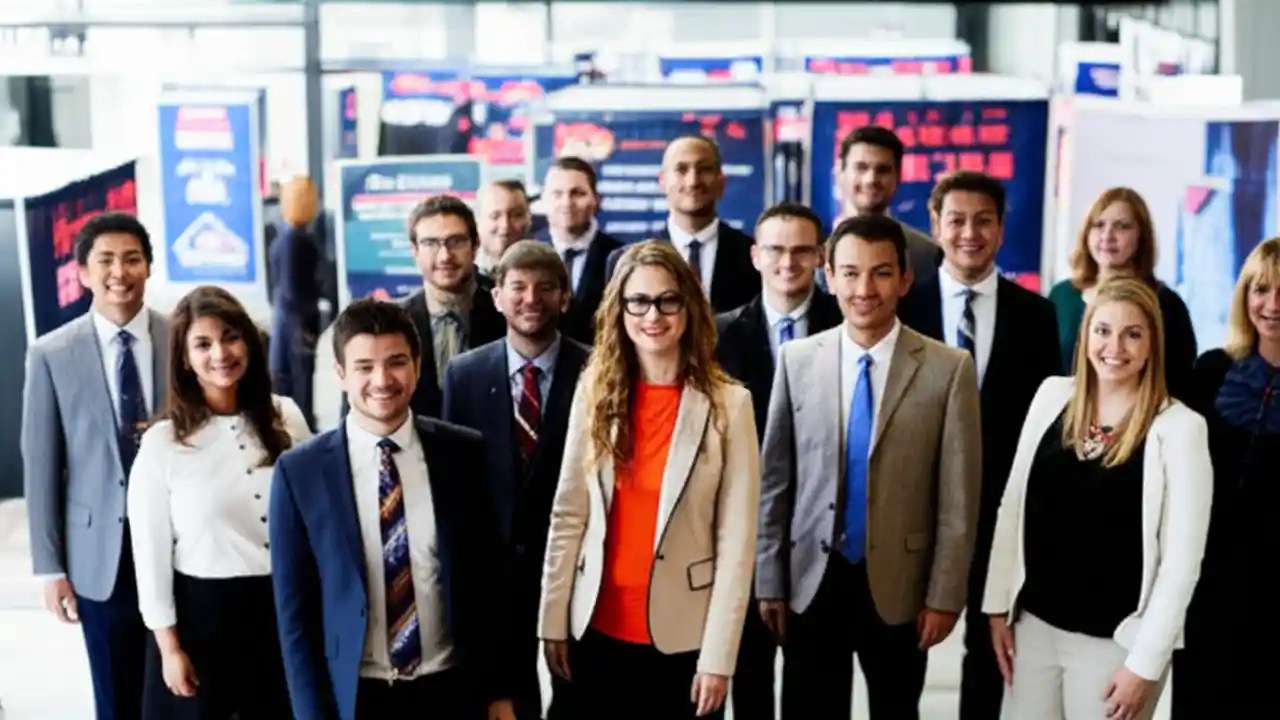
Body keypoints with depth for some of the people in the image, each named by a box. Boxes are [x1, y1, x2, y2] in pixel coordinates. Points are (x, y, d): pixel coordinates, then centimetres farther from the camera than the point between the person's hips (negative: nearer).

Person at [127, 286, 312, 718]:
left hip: (283, 609, 3)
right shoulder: (162, 443, -8)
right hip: (201, 614, -2)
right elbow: (151, 553, -4)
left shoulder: (286, 418, -1)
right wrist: (170, 647, -5)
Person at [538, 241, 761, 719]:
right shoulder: (594, 391, 0)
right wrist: (554, 620, 2)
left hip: (683, 637, -2)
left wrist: (718, 657, -10)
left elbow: (736, 539, -8)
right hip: (598, 630, 2)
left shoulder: (728, 403, -8)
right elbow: (568, 515, 3)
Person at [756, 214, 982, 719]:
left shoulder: (949, 369, -6)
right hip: (811, 581, 1)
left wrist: (944, 596, -6)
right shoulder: (796, 360, 0)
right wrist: (769, 582, 2)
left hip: (899, 585, -1)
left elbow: (958, 498, -5)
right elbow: (774, 480, 3)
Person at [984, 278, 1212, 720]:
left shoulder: (1179, 428, -11)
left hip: (1115, 640, -3)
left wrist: (1146, 662, -11)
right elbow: (1013, 507, 5)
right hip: (1034, 623, 4)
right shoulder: (1052, 396, 0)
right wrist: (998, 604, 4)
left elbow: (1182, 559, -11)